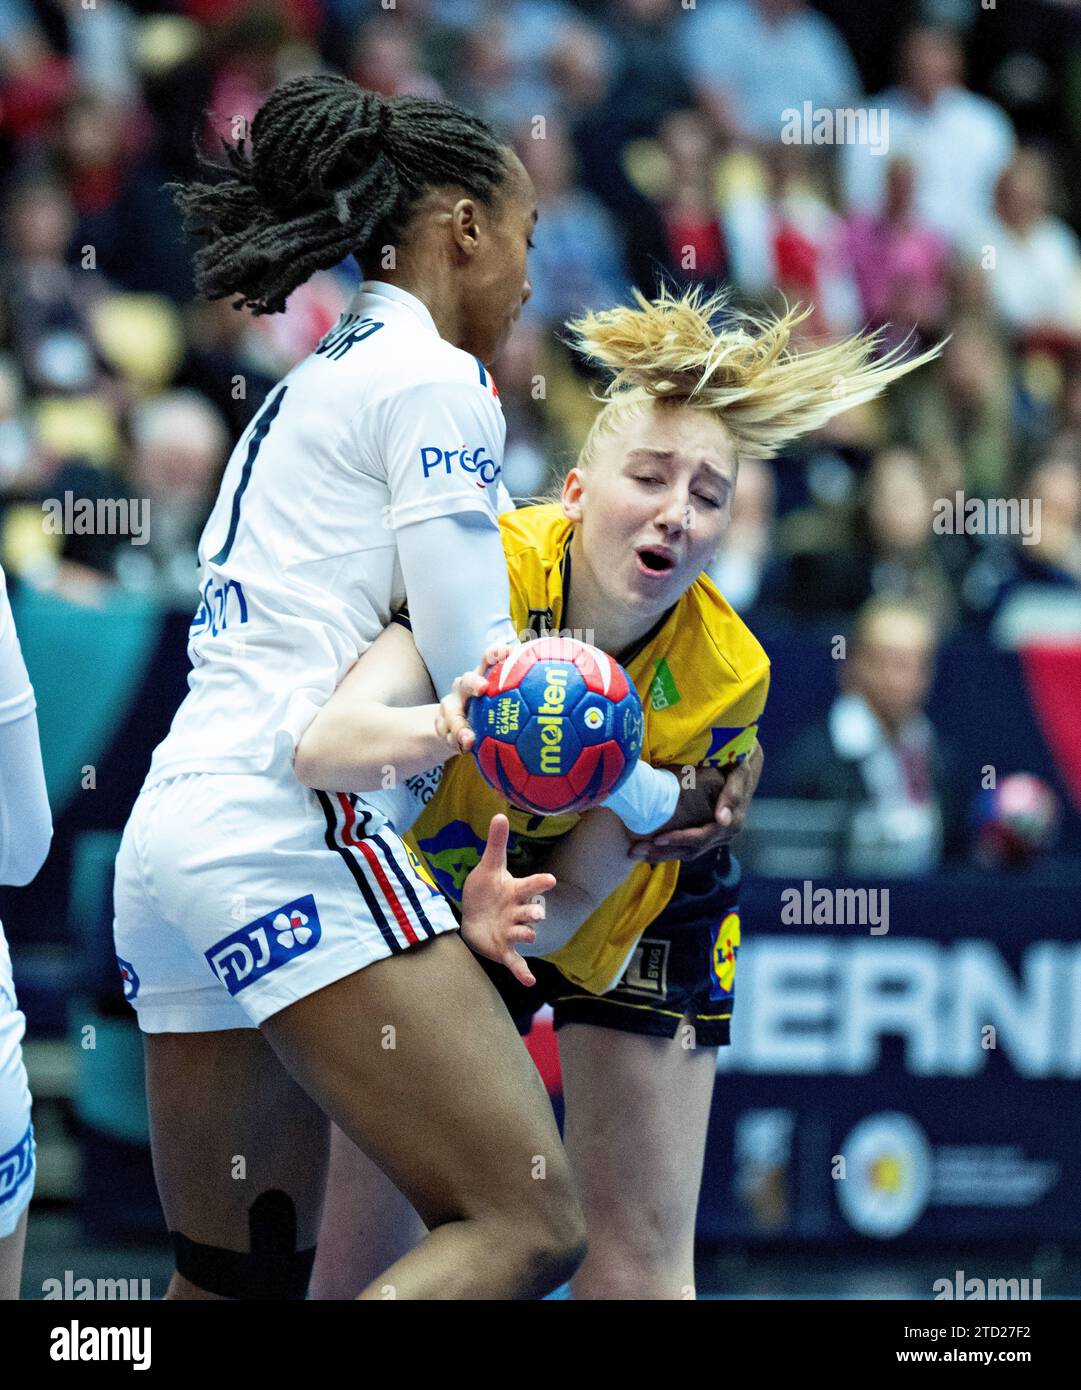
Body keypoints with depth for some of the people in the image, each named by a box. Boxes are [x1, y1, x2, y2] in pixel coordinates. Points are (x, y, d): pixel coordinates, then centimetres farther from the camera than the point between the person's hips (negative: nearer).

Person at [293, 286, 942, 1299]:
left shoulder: (720, 680, -27)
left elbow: (577, 887, -25)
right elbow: (326, 744, -46)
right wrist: (445, 728, -67)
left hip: (634, 922, 0)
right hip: (433, 883, 0)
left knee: (634, 1270, -10)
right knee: (357, 1263, 0)